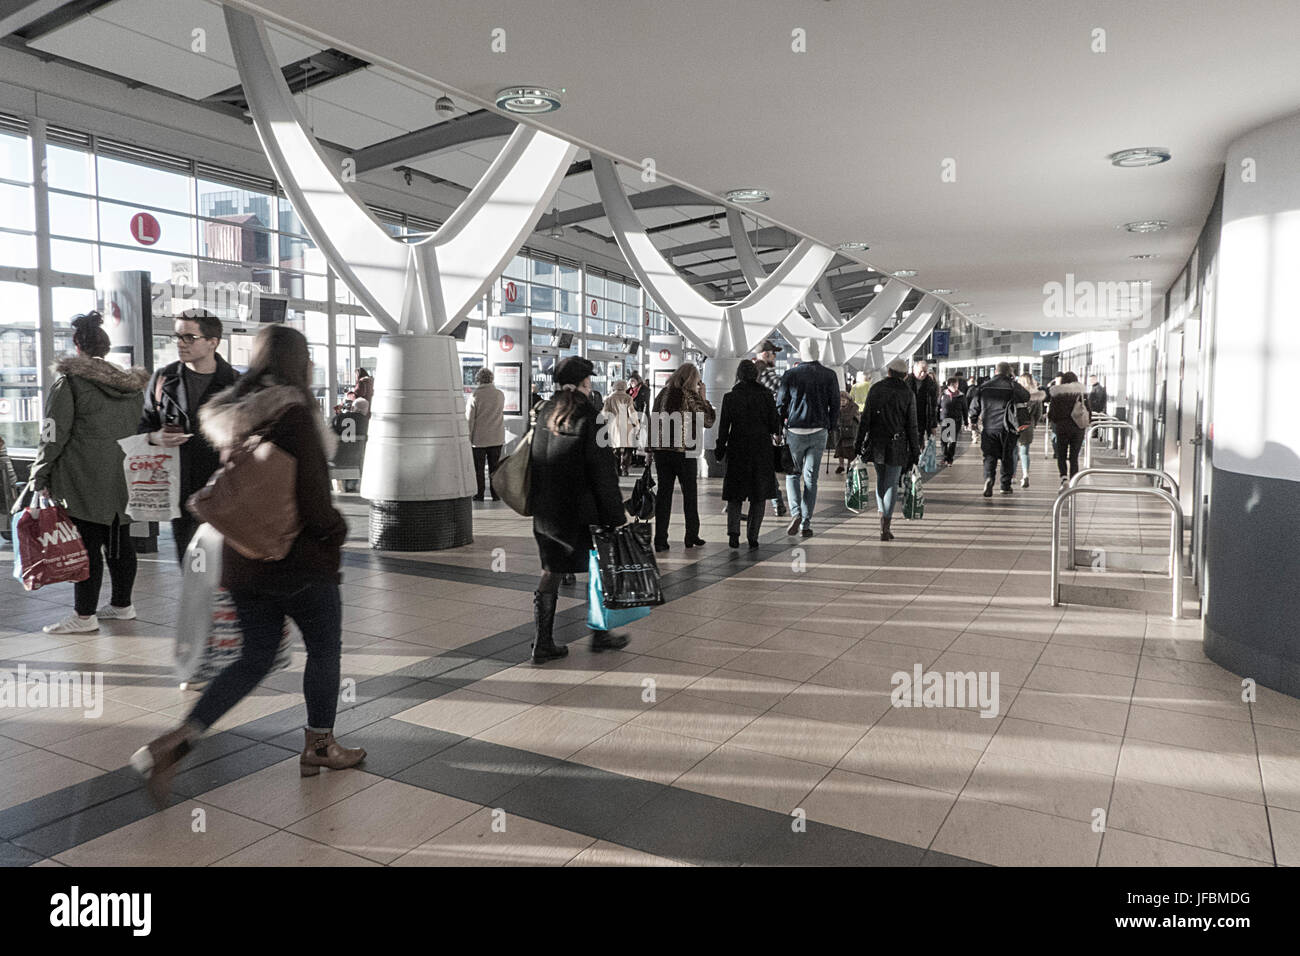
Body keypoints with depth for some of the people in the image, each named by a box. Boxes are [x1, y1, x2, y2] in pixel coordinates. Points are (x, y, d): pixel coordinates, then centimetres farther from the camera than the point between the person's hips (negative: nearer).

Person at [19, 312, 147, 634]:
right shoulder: (131, 383, 11)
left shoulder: (69, 382, -7)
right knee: (119, 541, 12)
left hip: (84, 480, -6)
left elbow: (54, 436, -9)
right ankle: (122, 604, 21)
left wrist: (39, 478, -2)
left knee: (86, 544, -3)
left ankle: (84, 615, 1)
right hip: (123, 480, 6)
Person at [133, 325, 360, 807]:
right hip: (299, 560, -7)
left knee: (255, 658, 17)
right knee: (324, 650, 14)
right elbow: (313, 500, -21)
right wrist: (336, 530, -5)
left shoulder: (230, 414, 5)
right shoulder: (295, 416, -18)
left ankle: (175, 741, 7)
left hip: (242, 561, 7)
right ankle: (319, 746, 27)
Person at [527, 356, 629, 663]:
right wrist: (616, 516, -10)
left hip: (545, 510, 6)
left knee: (551, 571, 12)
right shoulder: (588, 419, -16)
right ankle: (600, 634, 24)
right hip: (580, 511, -6)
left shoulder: (545, 414, 5)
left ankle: (544, 642, 14)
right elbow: (603, 473, -15)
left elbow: (536, 460, 11)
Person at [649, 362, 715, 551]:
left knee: (663, 493, 6)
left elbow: (654, 421, 11)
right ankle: (692, 536, 18)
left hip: (661, 450, 4)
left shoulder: (662, 394, 8)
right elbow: (708, 421, -3)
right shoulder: (690, 396, -8)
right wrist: (703, 398, 4)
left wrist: (654, 446, 16)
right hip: (684, 451, -4)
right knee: (689, 494, 10)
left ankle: (660, 539, 2)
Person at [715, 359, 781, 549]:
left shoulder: (730, 397, -4)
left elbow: (724, 427, -3)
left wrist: (720, 450, 6)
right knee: (759, 496, 10)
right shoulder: (766, 396, -3)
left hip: (737, 450, 0)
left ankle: (733, 532, -7)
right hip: (762, 451, 0)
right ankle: (752, 537, 7)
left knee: (735, 494, 9)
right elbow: (775, 426, -2)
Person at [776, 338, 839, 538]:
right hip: (819, 432, 2)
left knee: (792, 474, 14)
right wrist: (830, 427, 15)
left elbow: (780, 405, -1)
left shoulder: (790, 375, -5)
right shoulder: (830, 376, 0)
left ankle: (796, 513, -8)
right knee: (810, 478, 8)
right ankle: (806, 524, 7)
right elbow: (835, 405, 1)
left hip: (795, 431, -1)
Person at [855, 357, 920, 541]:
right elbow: (911, 426, -2)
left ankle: (882, 517, 16)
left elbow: (865, 419, -1)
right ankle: (885, 528, -1)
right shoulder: (908, 393, -2)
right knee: (891, 484, 2)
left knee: (880, 479, 19)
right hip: (897, 444, -2)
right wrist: (915, 452, 3)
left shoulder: (875, 389, 1)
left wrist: (860, 444, 4)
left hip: (876, 443, 2)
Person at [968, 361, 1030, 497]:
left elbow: (975, 404, 7)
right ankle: (1006, 486, 17)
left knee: (989, 456, 3)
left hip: (988, 428, 1)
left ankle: (989, 478, -23)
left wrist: (973, 420, 21)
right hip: (1006, 428, -1)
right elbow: (1026, 397, 10)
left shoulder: (984, 386, 3)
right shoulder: (1013, 386, -4)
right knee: (1007, 457, 12)